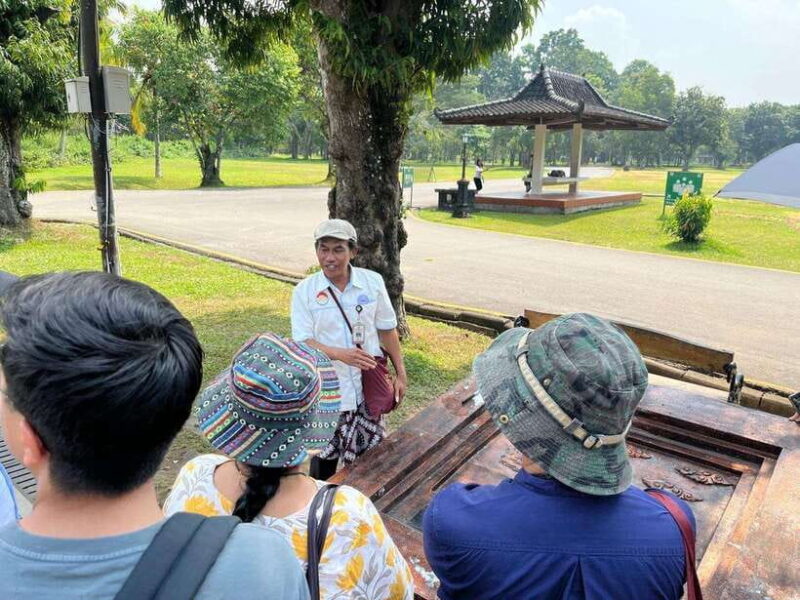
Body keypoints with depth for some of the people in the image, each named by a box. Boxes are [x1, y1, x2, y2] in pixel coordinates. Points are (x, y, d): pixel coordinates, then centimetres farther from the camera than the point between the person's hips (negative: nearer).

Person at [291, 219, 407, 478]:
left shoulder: (373, 282, -5)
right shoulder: (304, 291, -8)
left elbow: (387, 329, 4)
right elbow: (303, 343, -12)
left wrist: (400, 374, 4)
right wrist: (341, 354, -29)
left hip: (368, 387, 2)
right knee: (323, 459, 11)